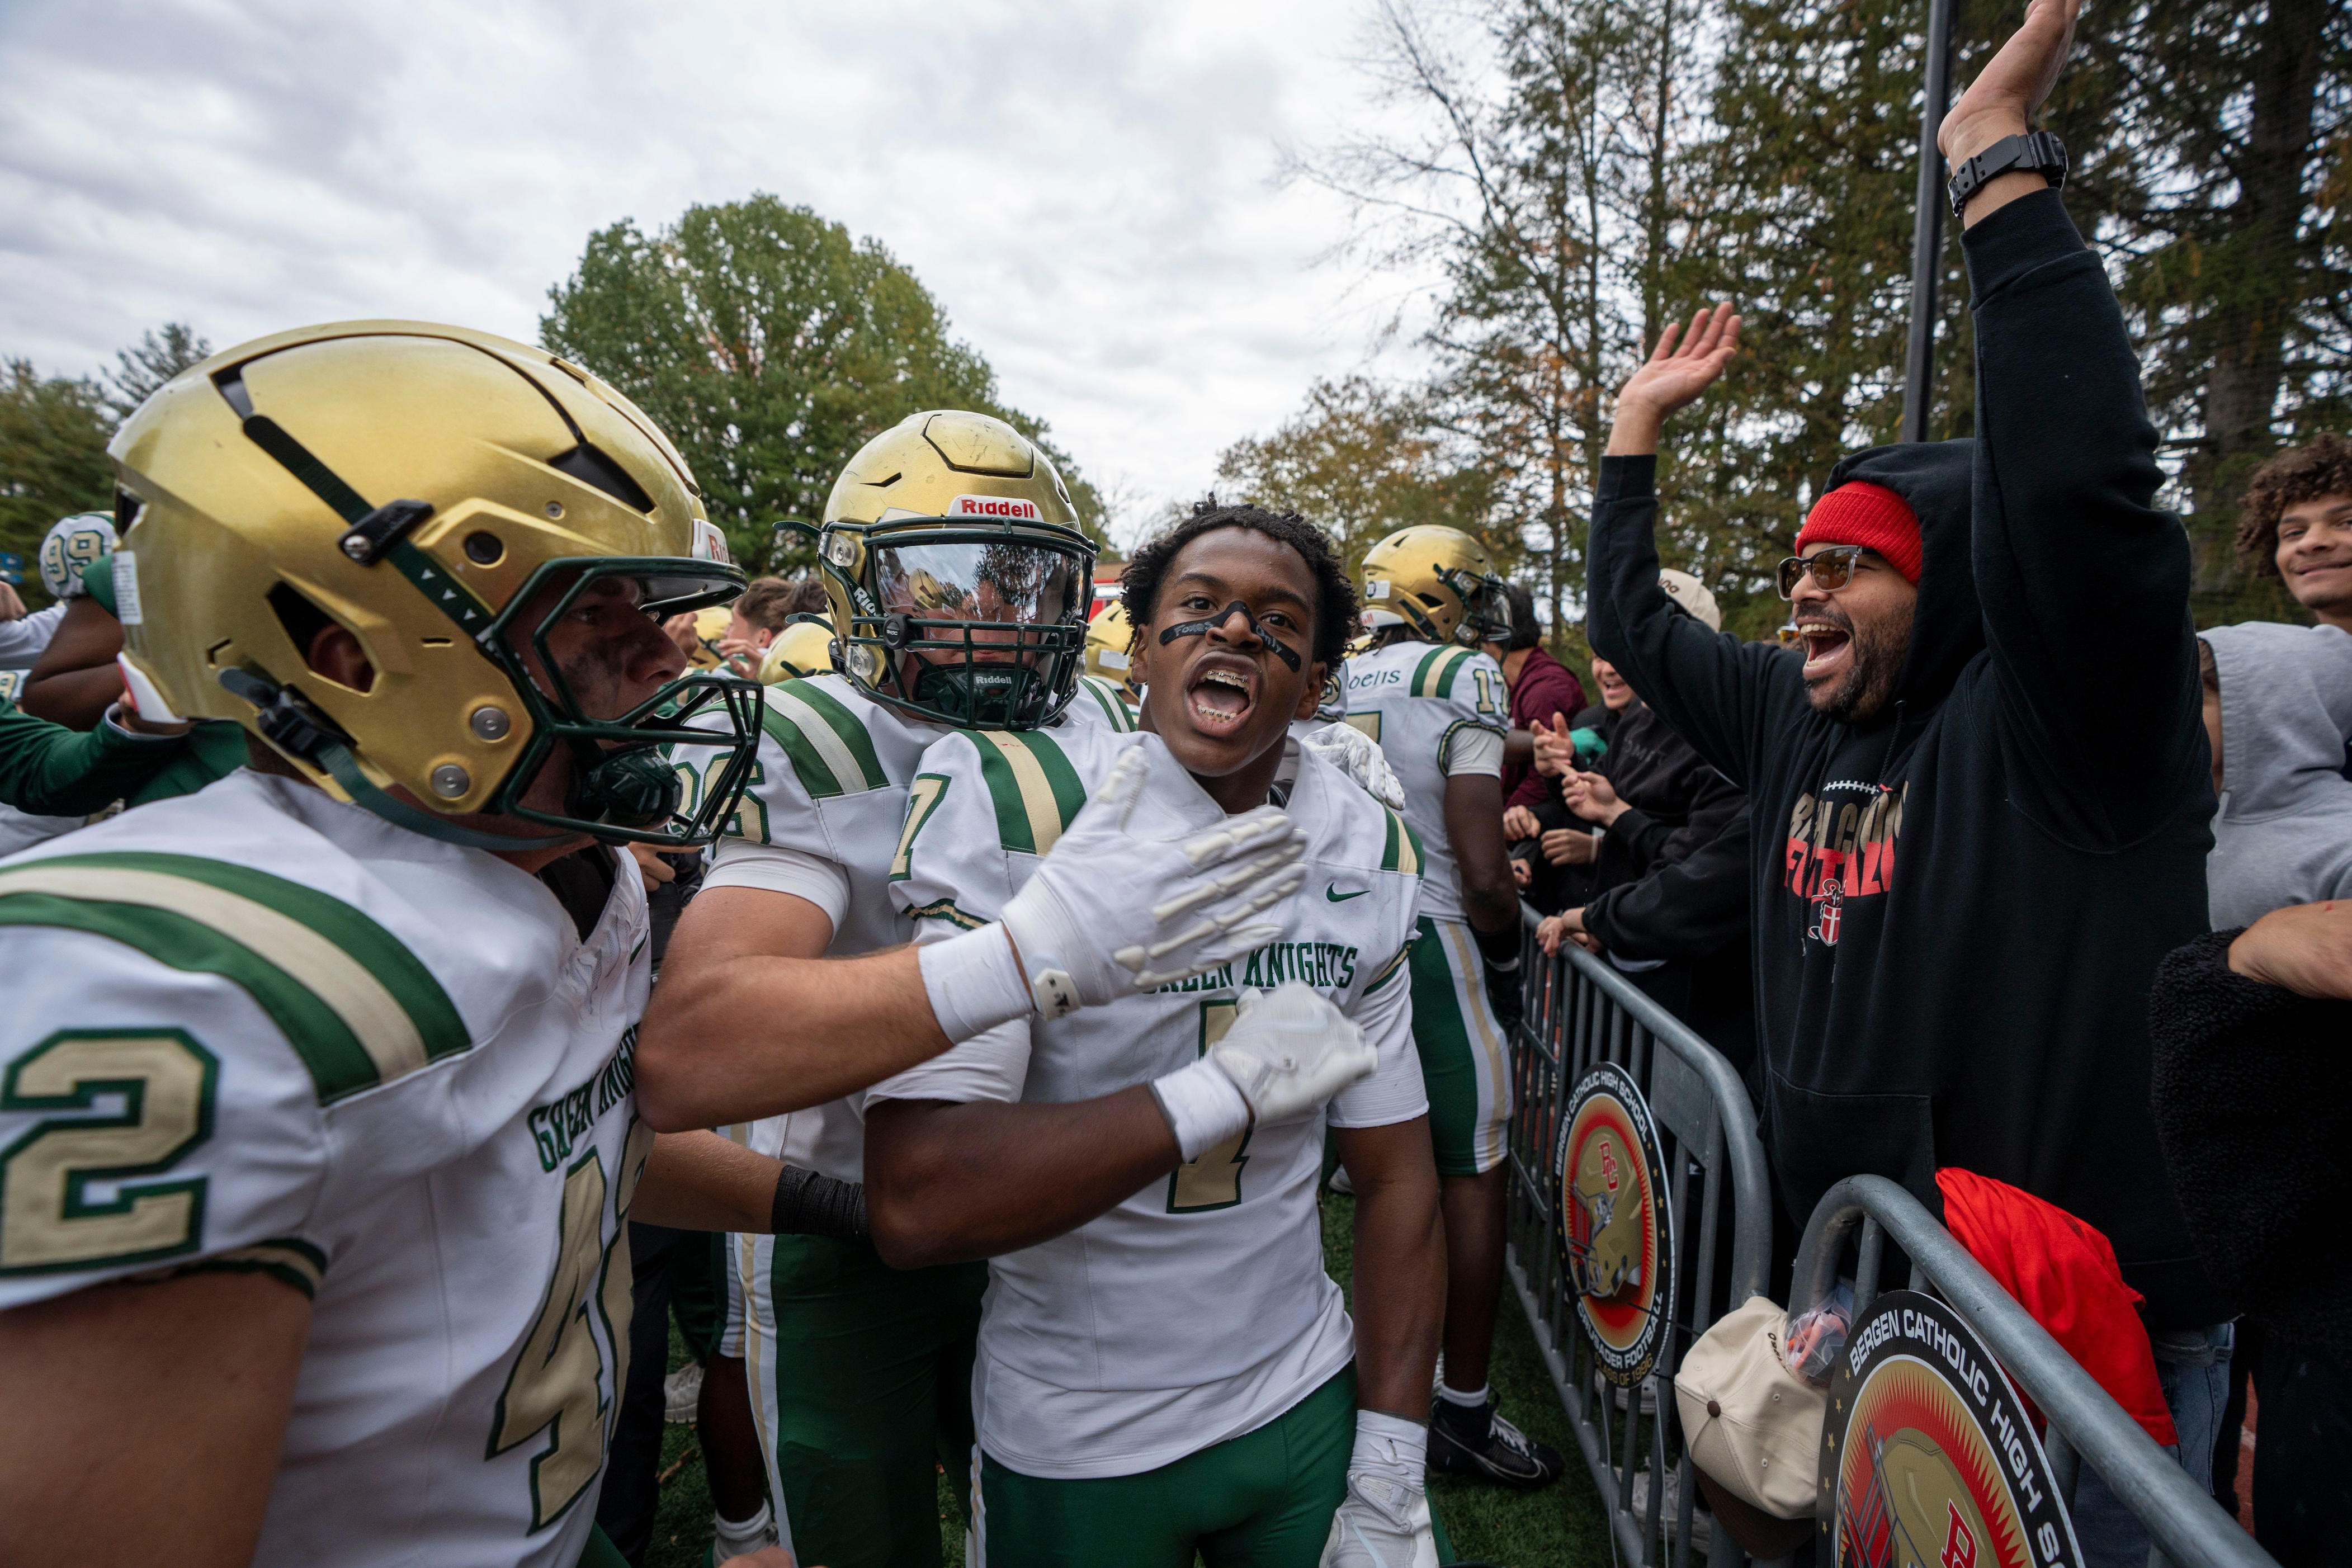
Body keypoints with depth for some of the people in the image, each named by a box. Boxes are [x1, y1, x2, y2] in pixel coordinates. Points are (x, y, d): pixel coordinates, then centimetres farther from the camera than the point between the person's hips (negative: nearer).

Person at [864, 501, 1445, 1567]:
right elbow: (915, 1206, -27)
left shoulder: (1368, 852, -4)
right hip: (1070, 1449, -2)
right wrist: (1228, 1087, -29)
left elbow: (1392, 1178, -1)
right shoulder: (1018, 810, -20)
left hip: (1304, 1402, 3)